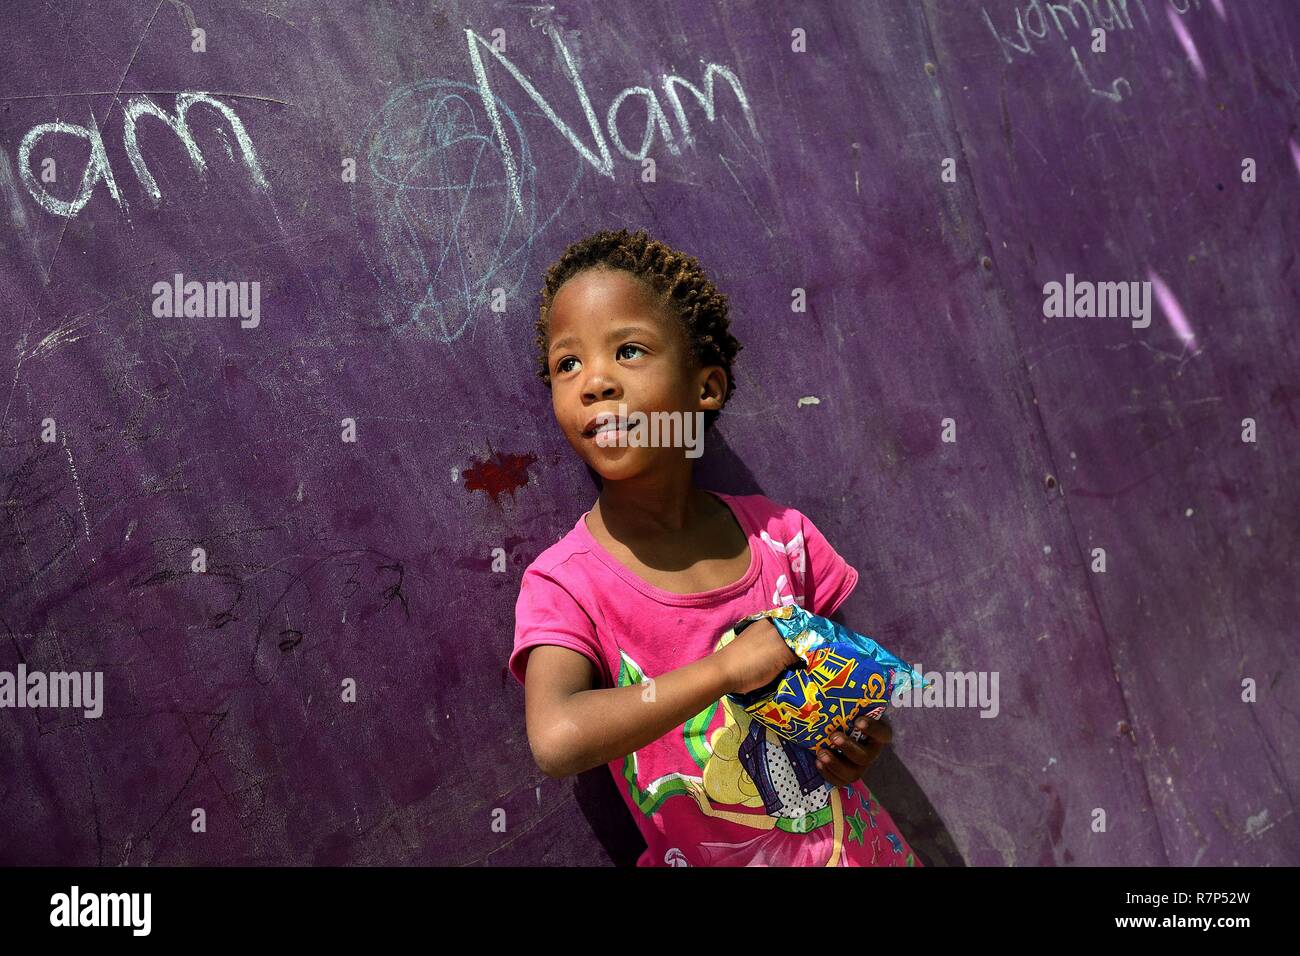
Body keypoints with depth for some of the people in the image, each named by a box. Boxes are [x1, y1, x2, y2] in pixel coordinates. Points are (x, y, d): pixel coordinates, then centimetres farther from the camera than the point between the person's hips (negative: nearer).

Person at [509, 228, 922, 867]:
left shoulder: (779, 534, -10)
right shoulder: (564, 584, -20)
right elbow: (555, 741, -38)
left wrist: (858, 731, -13)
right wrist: (728, 667, -33)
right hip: (706, 857, -3)